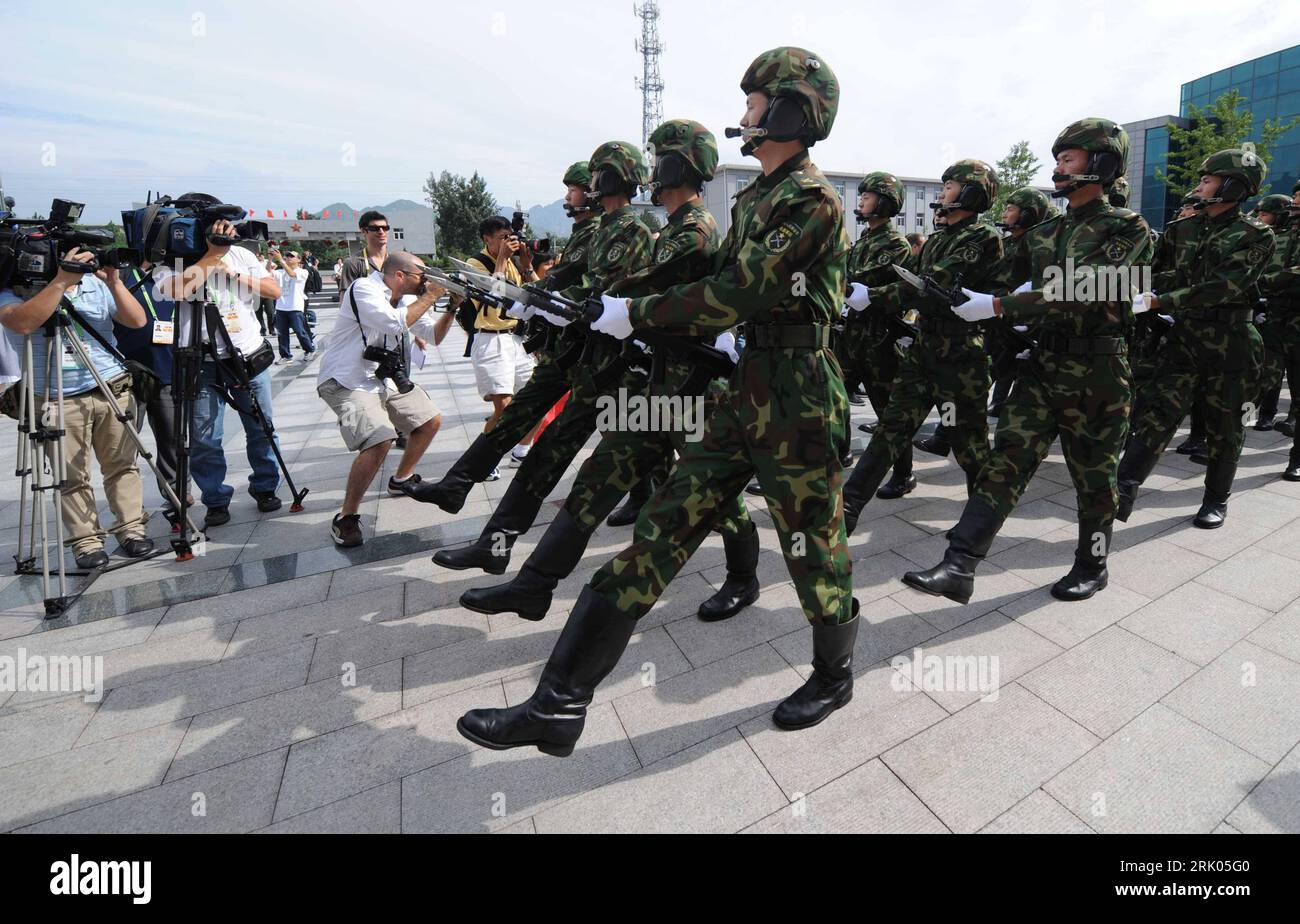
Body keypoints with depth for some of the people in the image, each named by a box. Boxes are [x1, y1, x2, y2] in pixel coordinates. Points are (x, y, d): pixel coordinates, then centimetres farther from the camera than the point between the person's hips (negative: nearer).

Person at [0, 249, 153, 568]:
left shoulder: (96, 284, 8)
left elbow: (137, 321, -2)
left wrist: (114, 283, -14)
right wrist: (60, 281, -25)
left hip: (113, 391, 2)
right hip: (58, 401, -2)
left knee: (122, 466, 5)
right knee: (72, 477, 2)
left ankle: (132, 529, 12)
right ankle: (87, 542, 9)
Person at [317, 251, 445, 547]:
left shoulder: (407, 298, 5)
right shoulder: (363, 289, -17)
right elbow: (395, 323, -31)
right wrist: (429, 296, -21)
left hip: (385, 377, 9)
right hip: (348, 382, -9)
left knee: (431, 420, 12)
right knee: (379, 442, -27)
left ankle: (402, 480, 35)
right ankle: (346, 518, -10)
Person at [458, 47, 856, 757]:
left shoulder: (812, 200, -10)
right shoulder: (756, 197, 18)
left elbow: (739, 292, -18)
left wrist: (636, 313, -10)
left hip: (798, 402, -8)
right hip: (745, 393, 9)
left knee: (813, 549, 8)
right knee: (661, 530, 2)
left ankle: (834, 675, 39)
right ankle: (559, 706, 8)